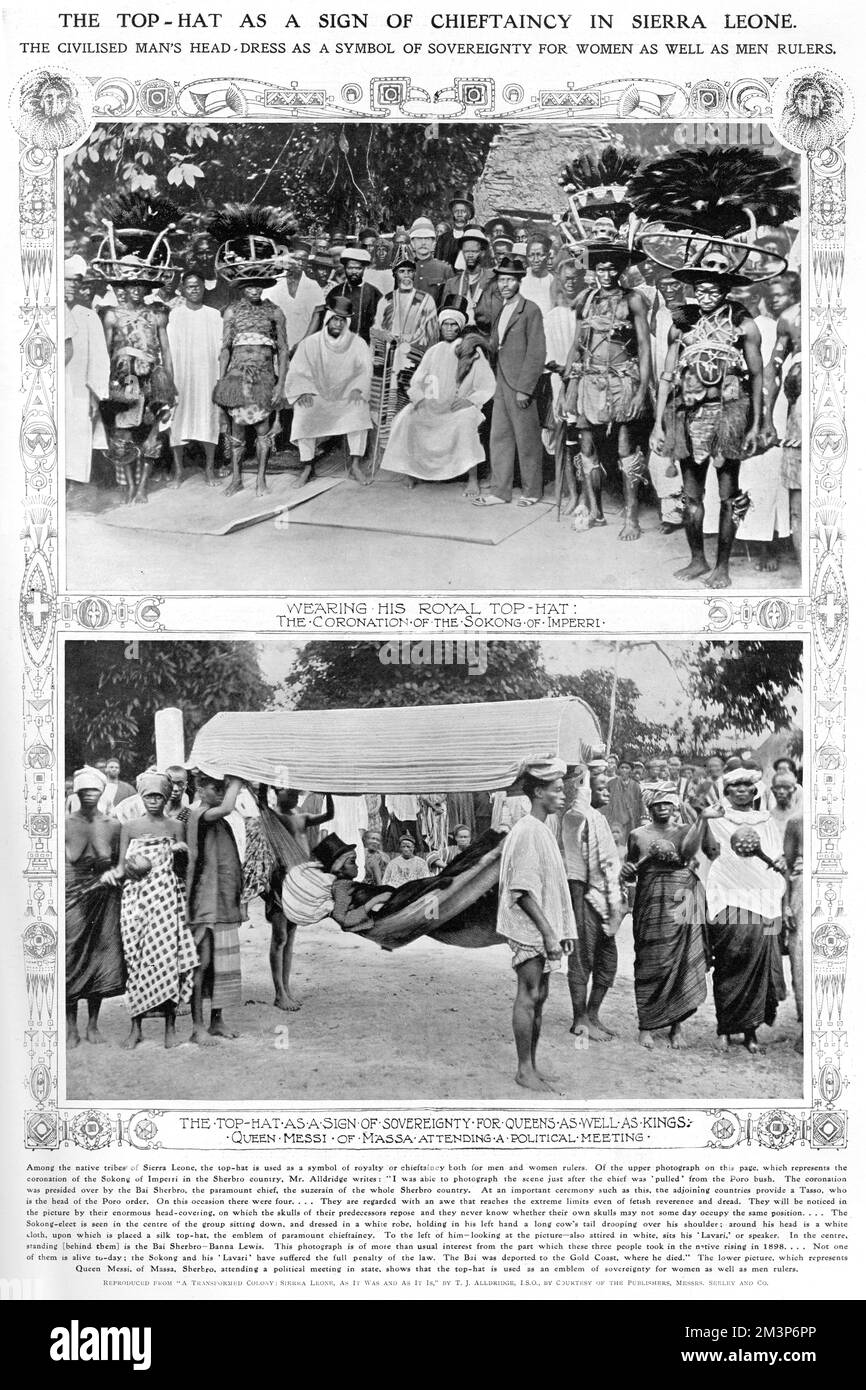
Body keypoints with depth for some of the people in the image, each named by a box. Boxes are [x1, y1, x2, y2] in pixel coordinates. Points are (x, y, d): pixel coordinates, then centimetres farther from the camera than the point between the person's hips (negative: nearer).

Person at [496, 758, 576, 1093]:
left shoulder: (543, 830, 15)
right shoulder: (527, 831, -15)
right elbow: (523, 890, -20)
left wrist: (562, 931, 16)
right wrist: (549, 932, -21)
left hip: (544, 928, 9)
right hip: (529, 928, -9)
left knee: (538, 996, 12)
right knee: (529, 996, -4)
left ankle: (531, 1066, 18)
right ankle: (525, 1070, 2)